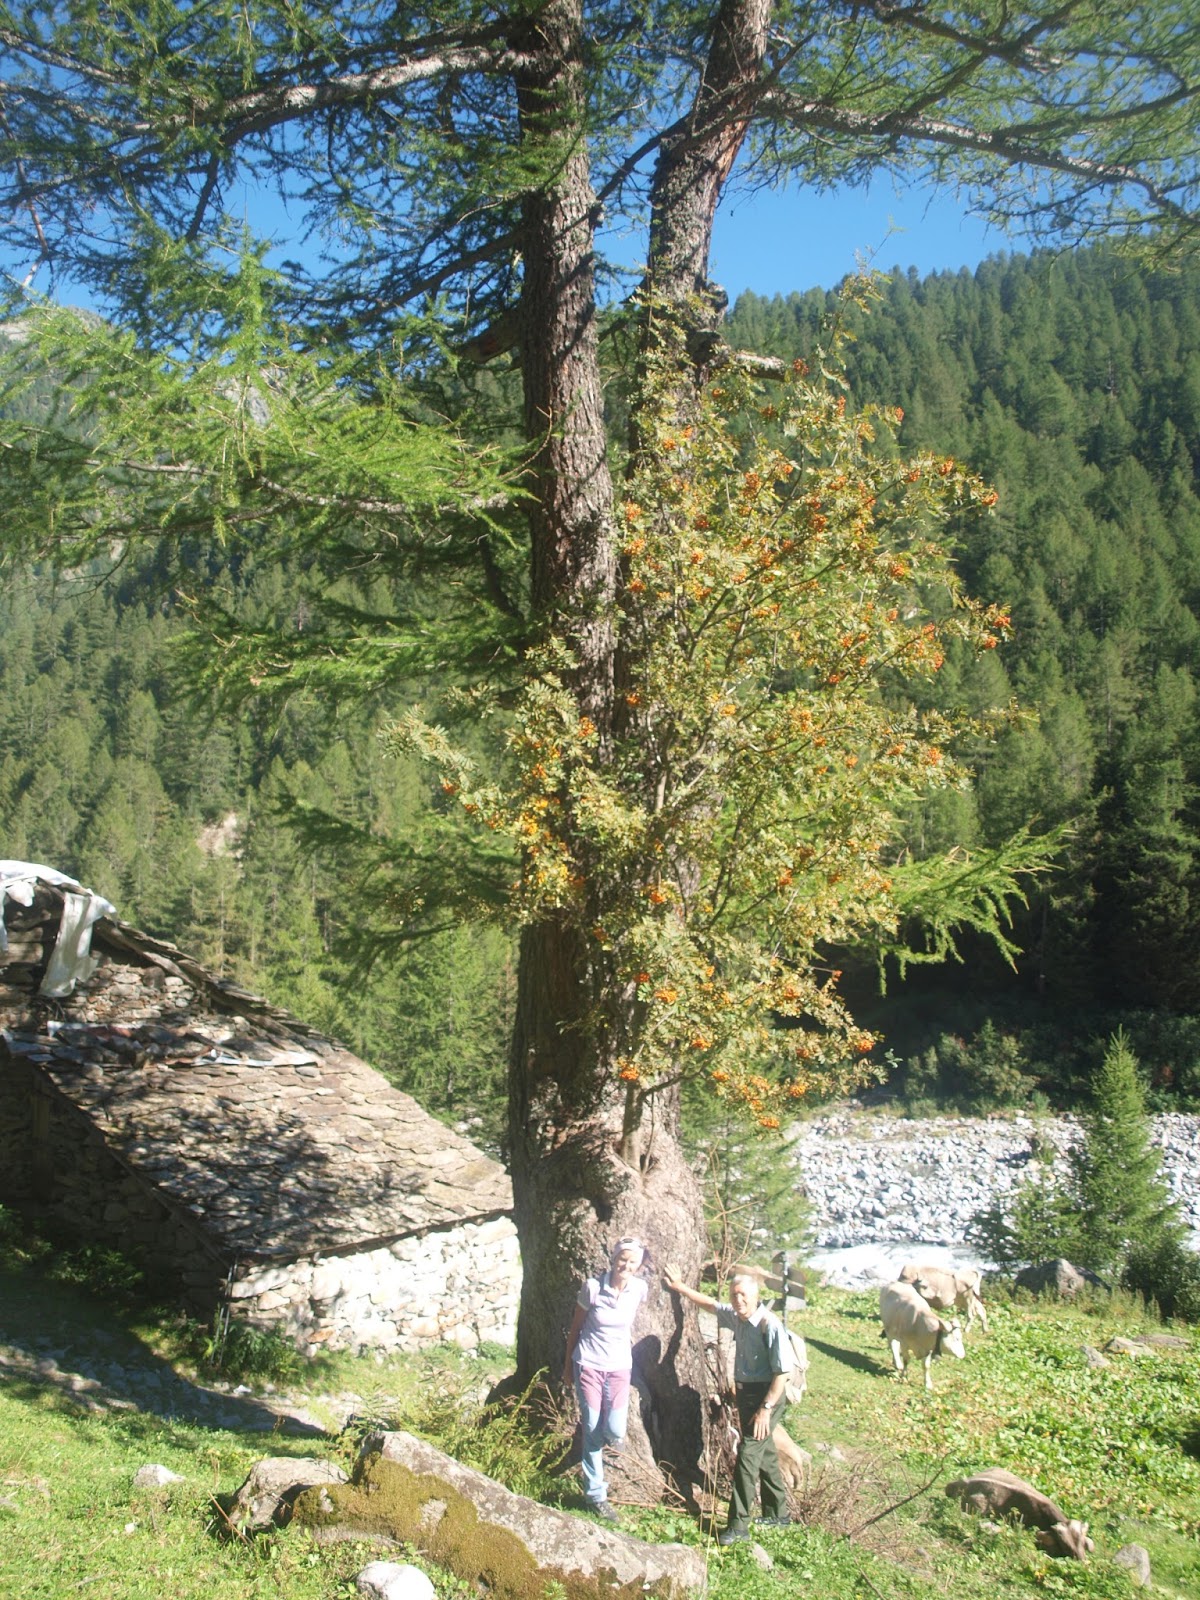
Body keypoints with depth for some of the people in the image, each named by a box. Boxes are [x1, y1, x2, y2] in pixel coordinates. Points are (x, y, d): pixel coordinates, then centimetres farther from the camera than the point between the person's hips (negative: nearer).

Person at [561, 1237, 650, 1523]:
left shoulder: (640, 1289, -7)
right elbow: (575, 1327, -1)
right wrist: (567, 1365, 5)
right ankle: (595, 1494, 19)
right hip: (589, 1365, -2)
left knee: (615, 1432, -9)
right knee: (593, 1431, 2)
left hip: (619, 1366, 2)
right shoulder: (593, 1287, -14)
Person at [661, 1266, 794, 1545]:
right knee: (765, 1455, 17)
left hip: (767, 1396, -8)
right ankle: (778, 1514, 30)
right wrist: (679, 1287, 25)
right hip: (745, 1393, 8)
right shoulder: (736, 1317, 2)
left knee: (747, 1455, -9)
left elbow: (782, 1371, -22)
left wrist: (766, 1408, -22)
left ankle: (738, 1525, -4)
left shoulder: (770, 1325, -22)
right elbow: (709, 1303, 21)